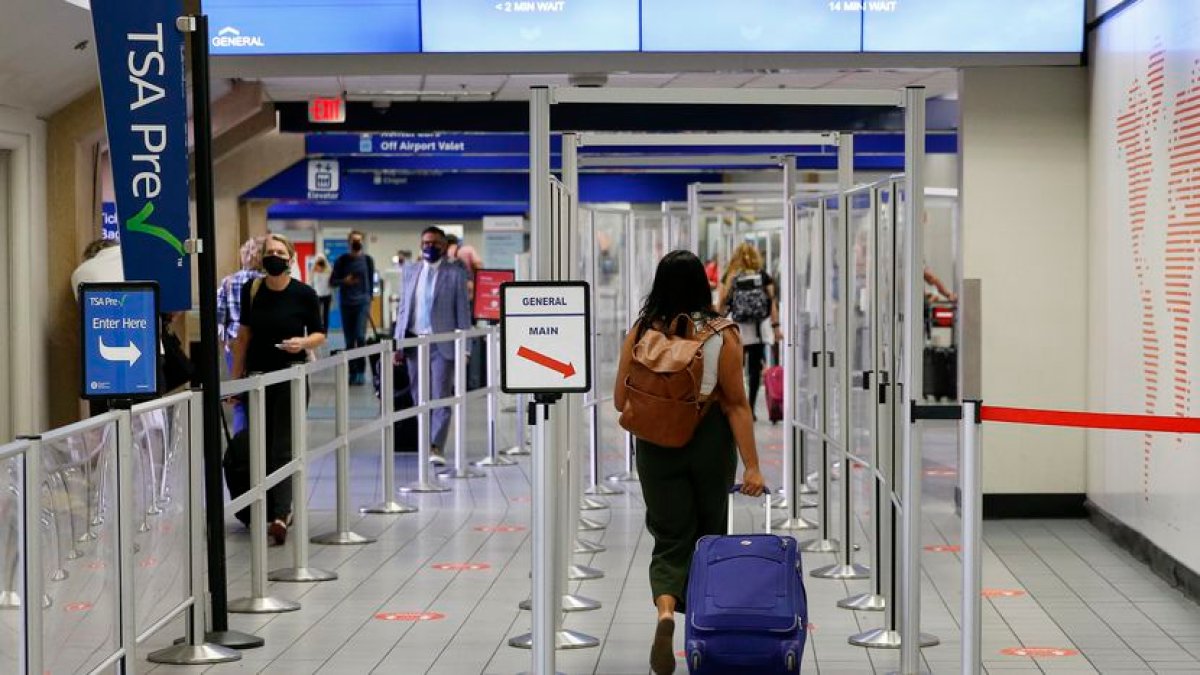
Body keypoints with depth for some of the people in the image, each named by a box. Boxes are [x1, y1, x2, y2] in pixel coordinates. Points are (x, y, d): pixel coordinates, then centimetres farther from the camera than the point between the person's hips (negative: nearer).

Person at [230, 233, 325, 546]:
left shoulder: (304, 294, -7)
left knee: (283, 448, -10)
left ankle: (280, 516, -16)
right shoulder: (252, 291, 1)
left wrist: (304, 342, -19)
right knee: (262, 449, 8)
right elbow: (244, 336, 9)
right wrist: (235, 378, 8)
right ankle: (277, 510, 20)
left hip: (291, 376, -4)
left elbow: (319, 334, 3)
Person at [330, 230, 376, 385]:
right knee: (349, 340, 3)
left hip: (362, 302, -1)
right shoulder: (342, 260, 4)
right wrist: (344, 281, -13)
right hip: (346, 303, 1)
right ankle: (352, 372, 11)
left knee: (360, 337, -14)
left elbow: (371, 282, 12)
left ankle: (361, 371, -5)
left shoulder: (367, 260, 5)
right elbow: (332, 282, 6)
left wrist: (370, 300, 10)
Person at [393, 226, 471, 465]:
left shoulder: (455, 274, 0)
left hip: (441, 344, -4)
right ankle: (426, 445, 18)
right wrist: (397, 343, 8)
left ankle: (435, 448, -10)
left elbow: (463, 311, -1)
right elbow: (403, 308, 14)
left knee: (441, 398, -8)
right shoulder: (410, 271, 11)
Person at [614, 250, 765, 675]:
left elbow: (621, 402, -1)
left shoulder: (640, 334, -6)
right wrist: (752, 466, -10)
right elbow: (736, 405, -11)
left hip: (656, 446, 0)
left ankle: (666, 611, -23)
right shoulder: (722, 336, -9)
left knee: (671, 540, 5)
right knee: (709, 535, 19)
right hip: (711, 444, 0)